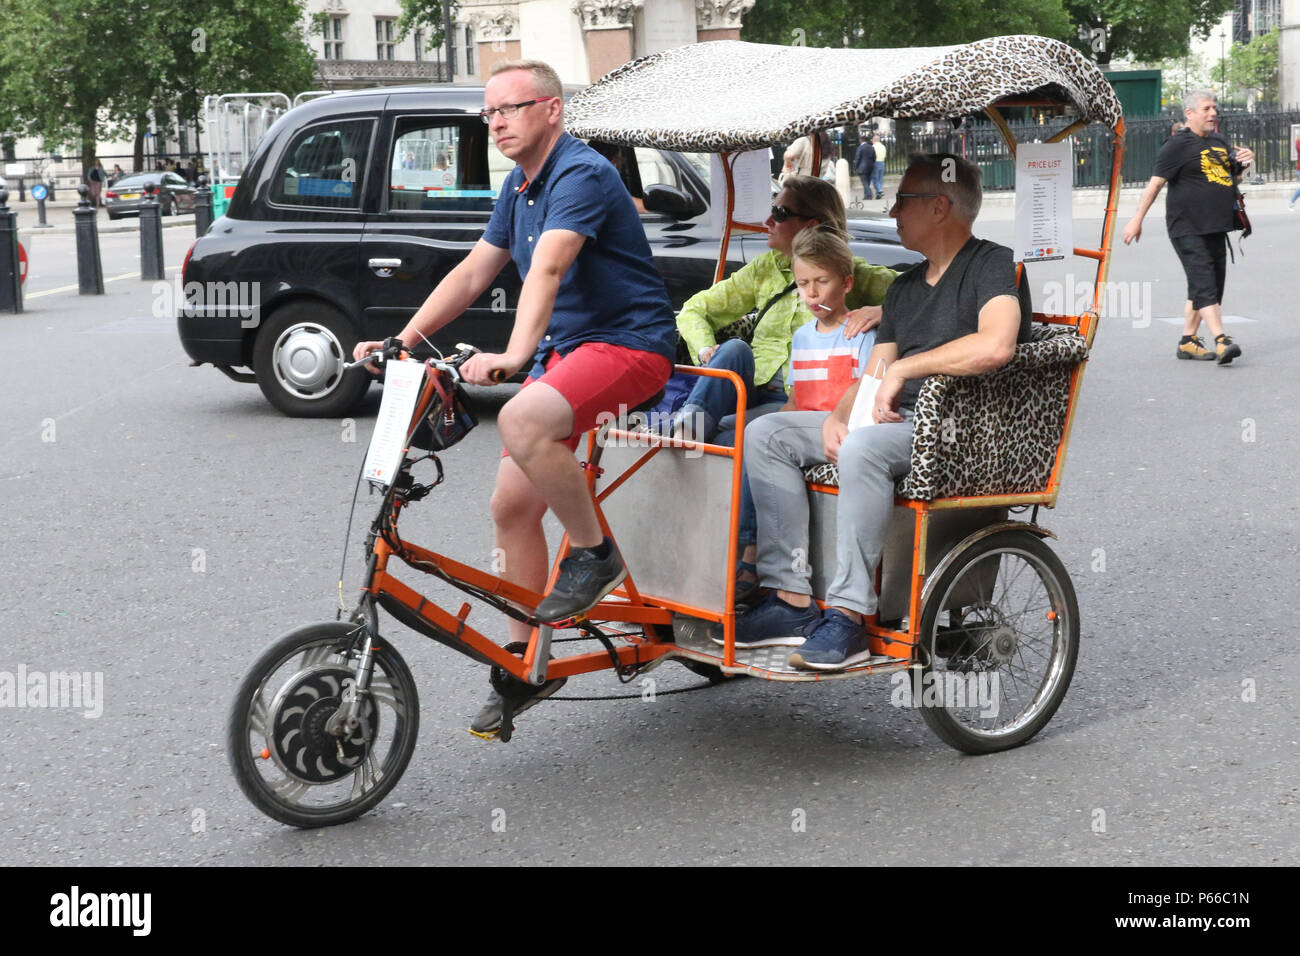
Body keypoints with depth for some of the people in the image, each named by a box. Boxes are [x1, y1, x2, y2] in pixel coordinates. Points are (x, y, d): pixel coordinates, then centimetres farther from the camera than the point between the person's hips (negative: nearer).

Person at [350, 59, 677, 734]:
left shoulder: (581, 174, -16)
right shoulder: (519, 188, 14)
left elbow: (547, 269, -31)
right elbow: (472, 273, 14)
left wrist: (515, 355, -45)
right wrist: (400, 342, 4)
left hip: (628, 342, -9)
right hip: (564, 349, 9)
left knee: (522, 422, -36)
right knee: (511, 506, 2)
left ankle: (593, 553, -14)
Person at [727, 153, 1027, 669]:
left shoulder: (992, 265, -4)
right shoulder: (905, 286, 23)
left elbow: (996, 346, -26)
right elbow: (873, 383, 20)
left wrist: (904, 367, -15)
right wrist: (835, 418, -3)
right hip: (900, 423, 9)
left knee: (864, 445, -38)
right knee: (766, 434, -4)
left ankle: (848, 617, -33)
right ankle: (791, 601, -12)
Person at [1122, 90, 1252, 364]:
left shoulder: (1219, 143, 18)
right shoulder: (1178, 145, -6)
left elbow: (1233, 179, 29)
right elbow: (1155, 183, -9)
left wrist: (1245, 162, 6)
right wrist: (1137, 220, -13)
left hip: (1215, 228, 8)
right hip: (1188, 228, -8)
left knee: (1201, 288, 11)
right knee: (1204, 284, -16)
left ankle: (1188, 342, 20)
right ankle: (1221, 342, -26)